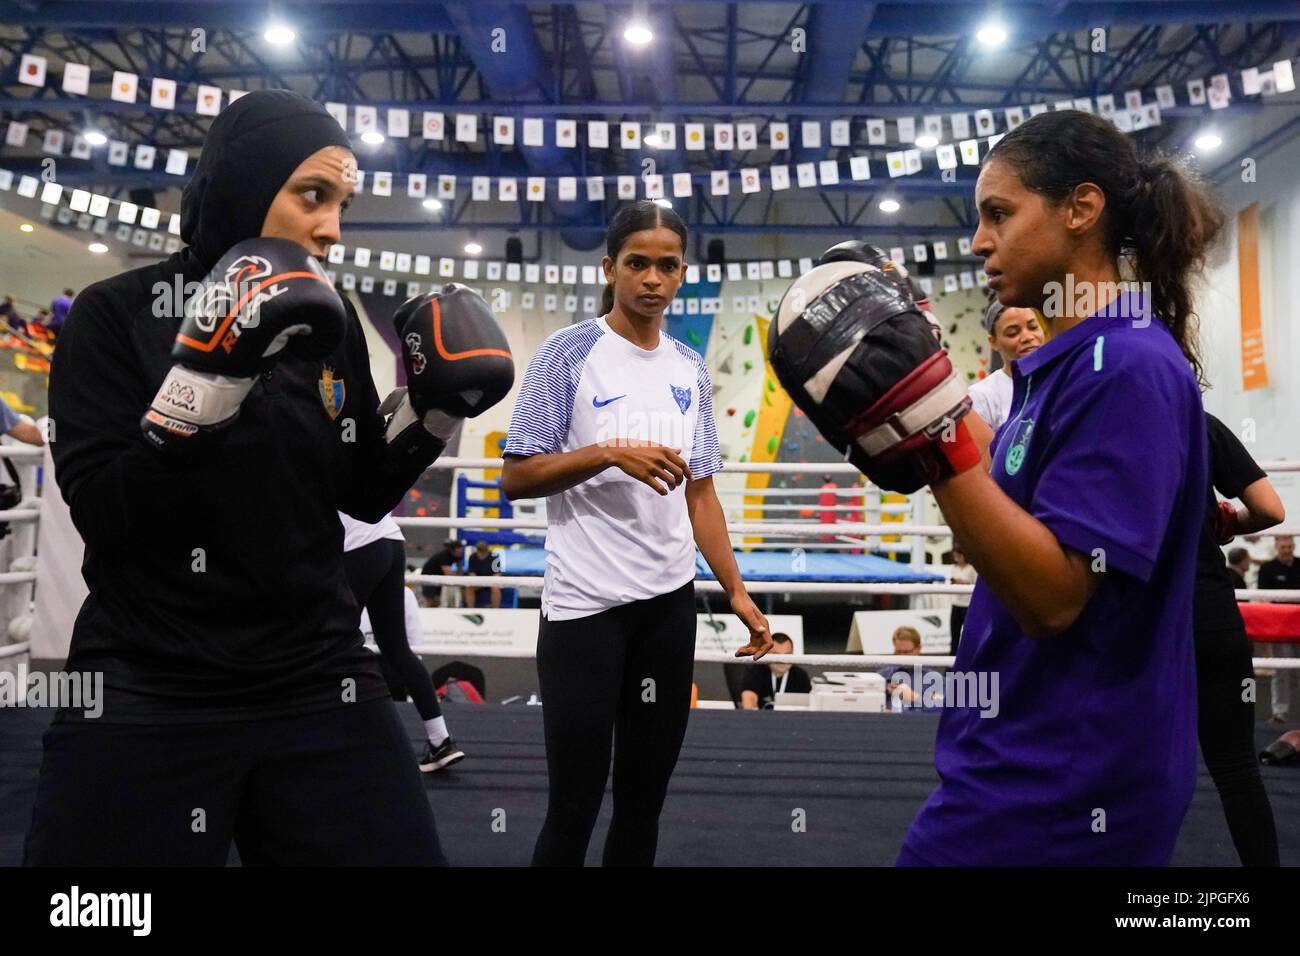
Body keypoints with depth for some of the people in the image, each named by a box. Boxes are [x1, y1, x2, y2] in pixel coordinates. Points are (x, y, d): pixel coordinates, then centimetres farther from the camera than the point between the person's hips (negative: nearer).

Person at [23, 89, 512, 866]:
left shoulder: (331, 322, 4)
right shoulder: (116, 315, -7)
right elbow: (107, 517, -15)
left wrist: (434, 409, -4)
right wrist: (209, 371, -25)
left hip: (321, 682, 4)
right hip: (145, 697, -3)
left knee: (399, 850, 6)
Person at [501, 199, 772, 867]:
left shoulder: (690, 368, 11)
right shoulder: (569, 352, -4)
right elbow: (515, 479, -8)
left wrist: (736, 591, 10)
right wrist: (609, 452, -20)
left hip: (670, 602, 5)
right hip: (583, 605, -5)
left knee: (644, 799, 14)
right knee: (575, 805, 2)